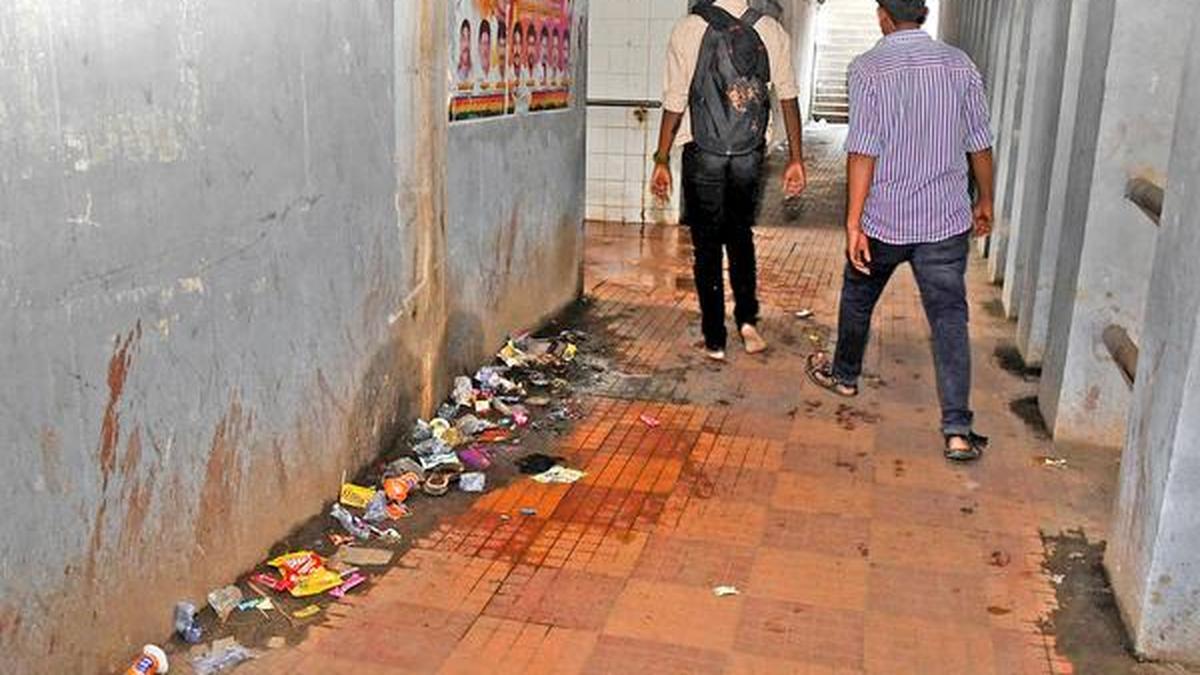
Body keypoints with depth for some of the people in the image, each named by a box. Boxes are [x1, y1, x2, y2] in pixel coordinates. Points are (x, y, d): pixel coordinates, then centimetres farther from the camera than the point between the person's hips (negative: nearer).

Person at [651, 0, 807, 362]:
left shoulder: (688, 30, -7)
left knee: (707, 247, 7)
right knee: (741, 237, 22)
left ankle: (715, 341, 12)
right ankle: (747, 319, 10)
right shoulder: (771, 31, 0)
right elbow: (788, 96, 0)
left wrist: (662, 161, -1)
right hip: (750, 156, 2)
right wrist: (796, 159, 4)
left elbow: (675, 103, -8)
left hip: (703, 155, -2)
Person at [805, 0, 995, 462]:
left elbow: (863, 152, -16)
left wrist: (853, 223, -15)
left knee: (858, 298, 22)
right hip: (946, 219, 2)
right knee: (949, 317, 2)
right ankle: (958, 430, -3)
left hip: (884, 219, -2)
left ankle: (844, 374, 43)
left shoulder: (868, 69, -9)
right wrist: (984, 201, 21)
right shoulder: (959, 64, 2)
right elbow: (979, 145, 7)